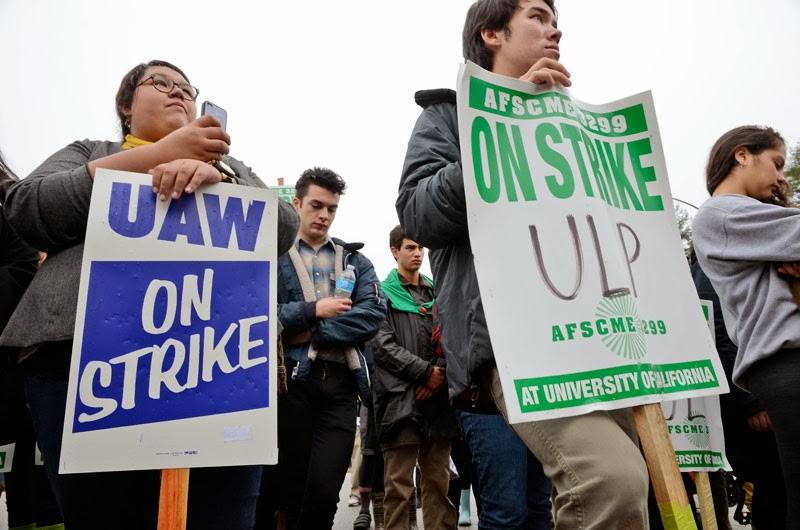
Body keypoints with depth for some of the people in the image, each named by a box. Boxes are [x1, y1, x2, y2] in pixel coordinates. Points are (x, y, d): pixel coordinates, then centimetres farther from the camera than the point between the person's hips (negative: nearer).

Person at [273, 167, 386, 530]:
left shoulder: (355, 261, 14)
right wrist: (313, 311, -12)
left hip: (339, 383, 1)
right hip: (290, 381, -1)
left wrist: (313, 333, -11)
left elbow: (373, 313, -3)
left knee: (325, 491, -3)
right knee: (294, 487, 10)